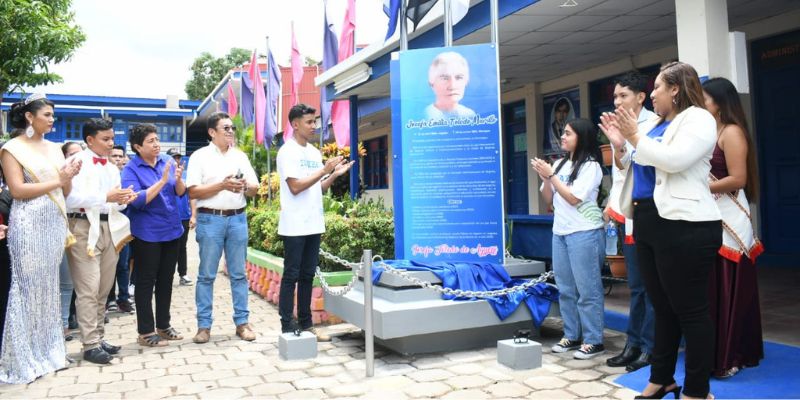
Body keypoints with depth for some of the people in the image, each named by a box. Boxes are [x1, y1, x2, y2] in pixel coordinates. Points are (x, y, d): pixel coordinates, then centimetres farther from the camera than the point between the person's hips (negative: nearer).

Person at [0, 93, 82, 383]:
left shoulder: (54, 148, 14)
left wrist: (69, 177, -5)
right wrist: (56, 180, -12)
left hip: (54, 223, 6)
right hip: (29, 225, -6)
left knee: (49, 287, 10)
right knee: (28, 287, -2)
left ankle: (47, 352, 19)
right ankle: (24, 360, 8)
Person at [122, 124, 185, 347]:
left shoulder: (168, 161, 4)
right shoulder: (131, 169, -9)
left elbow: (181, 192, 3)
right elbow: (137, 201, -20)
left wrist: (178, 179, -19)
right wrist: (162, 180, -25)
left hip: (171, 230, 5)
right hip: (147, 234, -5)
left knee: (166, 280, 13)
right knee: (146, 282, 3)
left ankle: (163, 326, 26)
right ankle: (145, 332, 11)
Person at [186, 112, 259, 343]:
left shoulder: (241, 156, 13)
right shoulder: (200, 156, 1)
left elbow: (255, 189, 13)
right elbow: (192, 192, -7)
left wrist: (245, 186, -10)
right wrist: (222, 186, -16)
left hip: (238, 218, 3)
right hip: (210, 219, -3)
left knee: (239, 274, 7)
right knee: (206, 275, 3)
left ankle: (242, 322, 14)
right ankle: (204, 325, 11)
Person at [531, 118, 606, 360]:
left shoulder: (590, 166, -6)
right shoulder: (560, 165, 13)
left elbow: (574, 199, -14)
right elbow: (549, 200, 13)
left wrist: (551, 176, -11)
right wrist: (544, 178, -3)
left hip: (584, 233, -7)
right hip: (560, 232, 7)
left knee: (587, 289, -3)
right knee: (566, 289, 10)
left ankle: (593, 341, 4)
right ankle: (572, 336, 20)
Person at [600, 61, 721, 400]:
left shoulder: (698, 119, -3)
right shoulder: (655, 125, 19)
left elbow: (673, 160, -19)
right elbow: (639, 168, 20)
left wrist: (635, 136, -10)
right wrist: (620, 142, 9)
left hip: (684, 226, -8)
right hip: (649, 223, 9)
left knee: (689, 309, -1)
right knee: (662, 307, 15)